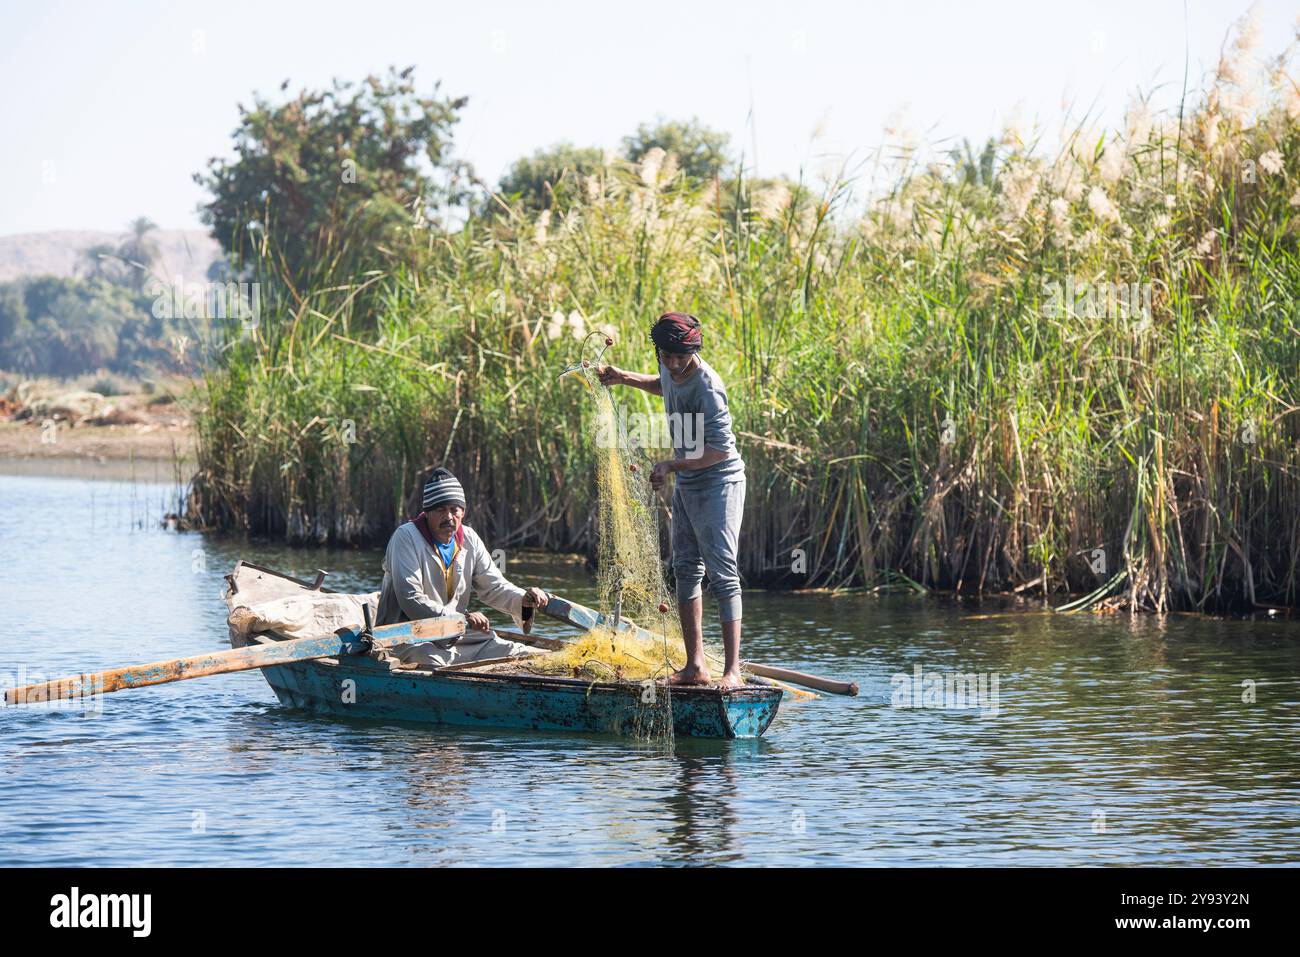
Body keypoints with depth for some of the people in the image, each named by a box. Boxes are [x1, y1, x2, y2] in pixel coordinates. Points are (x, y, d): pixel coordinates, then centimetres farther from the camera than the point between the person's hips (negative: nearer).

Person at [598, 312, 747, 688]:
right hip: (686, 484, 9)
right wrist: (625, 378, 19)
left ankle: (733, 670, -15)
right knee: (686, 569, 9)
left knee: (722, 574, -13)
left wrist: (671, 465, -26)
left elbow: (720, 451, -25)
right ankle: (695, 666, 14)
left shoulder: (706, 387, -26)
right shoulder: (671, 368, 0)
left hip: (718, 483, -9)